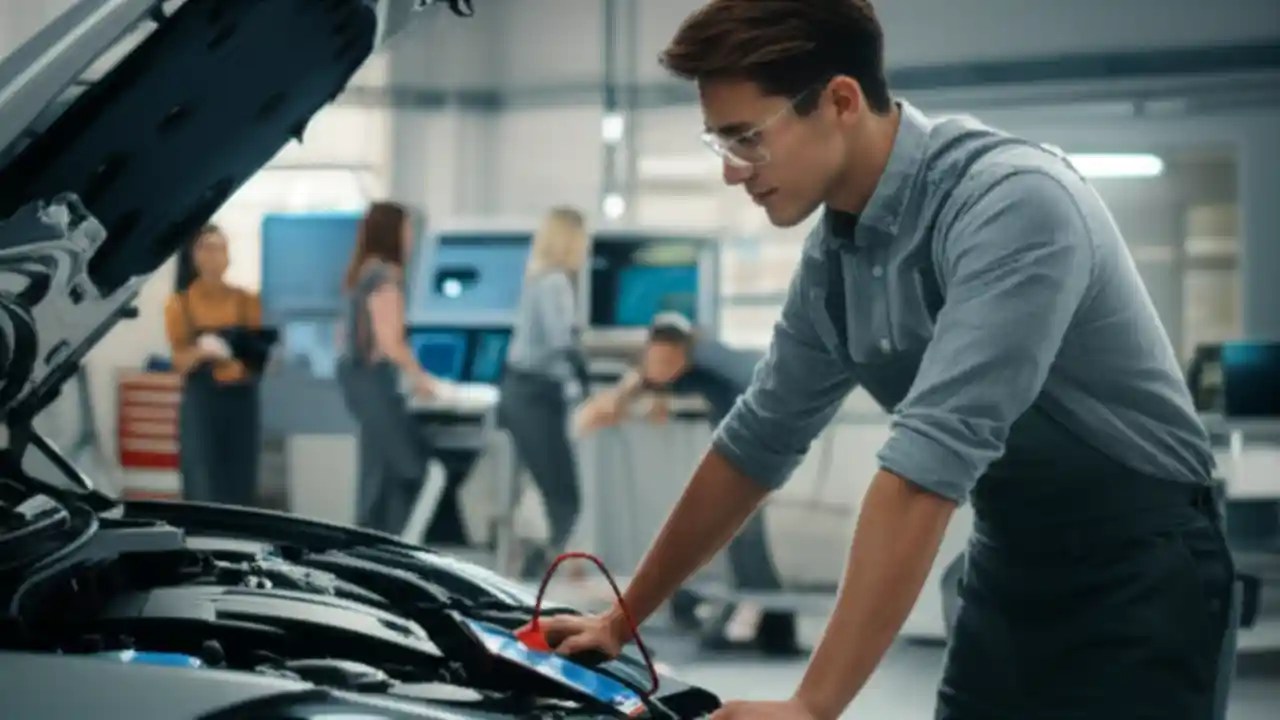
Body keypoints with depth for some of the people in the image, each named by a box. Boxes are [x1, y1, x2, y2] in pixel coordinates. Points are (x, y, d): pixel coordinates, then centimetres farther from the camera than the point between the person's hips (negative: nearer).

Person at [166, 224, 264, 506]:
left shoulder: (246, 301, 9)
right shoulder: (181, 304, 5)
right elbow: (179, 361, -1)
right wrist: (200, 351, -22)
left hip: (241, 402, 2)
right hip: (201, 404, -2)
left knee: (240, 495, 0)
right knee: (204, 495, -8)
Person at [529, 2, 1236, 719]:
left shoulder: (1012, 202, -25)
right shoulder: (833, 253, 0)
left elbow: (929, 464, -32)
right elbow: (757, 442, 14)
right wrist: (622, 621, 17)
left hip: (1135, 578, -7)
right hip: (1011, 571, 7)